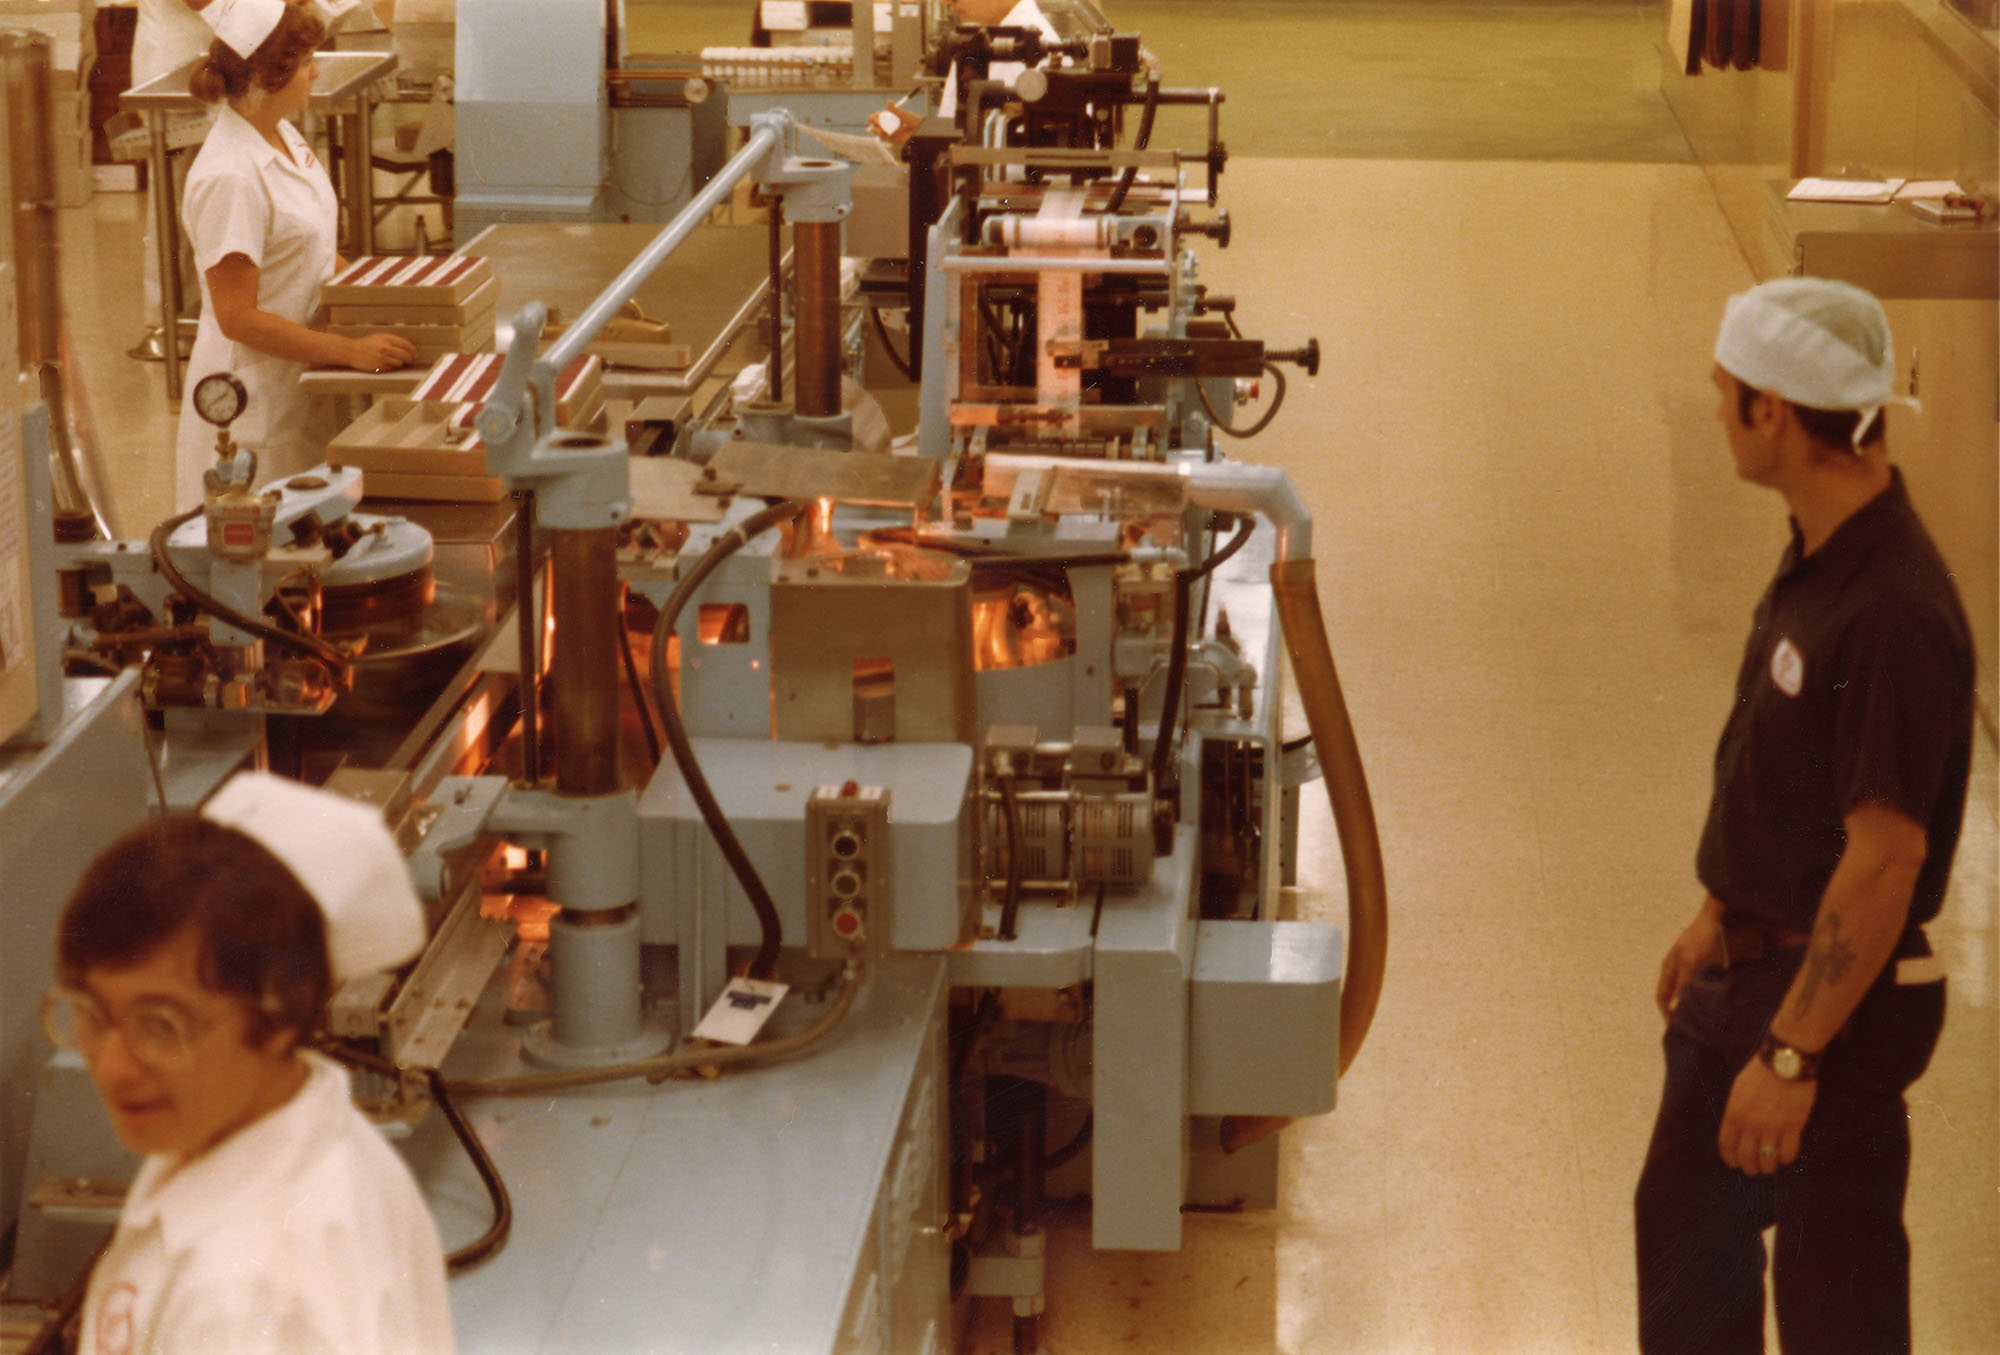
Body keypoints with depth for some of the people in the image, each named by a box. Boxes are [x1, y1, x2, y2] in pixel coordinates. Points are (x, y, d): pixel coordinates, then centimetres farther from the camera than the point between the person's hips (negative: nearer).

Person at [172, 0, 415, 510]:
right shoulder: (229, 179, -22)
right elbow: (237, 318, -22)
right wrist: (350, 350, -24)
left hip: (301, 384, 9)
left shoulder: (284, 136, 6)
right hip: (255, 399, -9)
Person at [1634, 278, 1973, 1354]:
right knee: (1684, 1227, 22)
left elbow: (1885, 855, -27)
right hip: (1750, 967, 10)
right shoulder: (1818, 555, 3)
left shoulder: (1894, 612, -28)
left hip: (1834, 997, -10)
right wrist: (1718, 918, 20)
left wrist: (1791, 1055, -24)